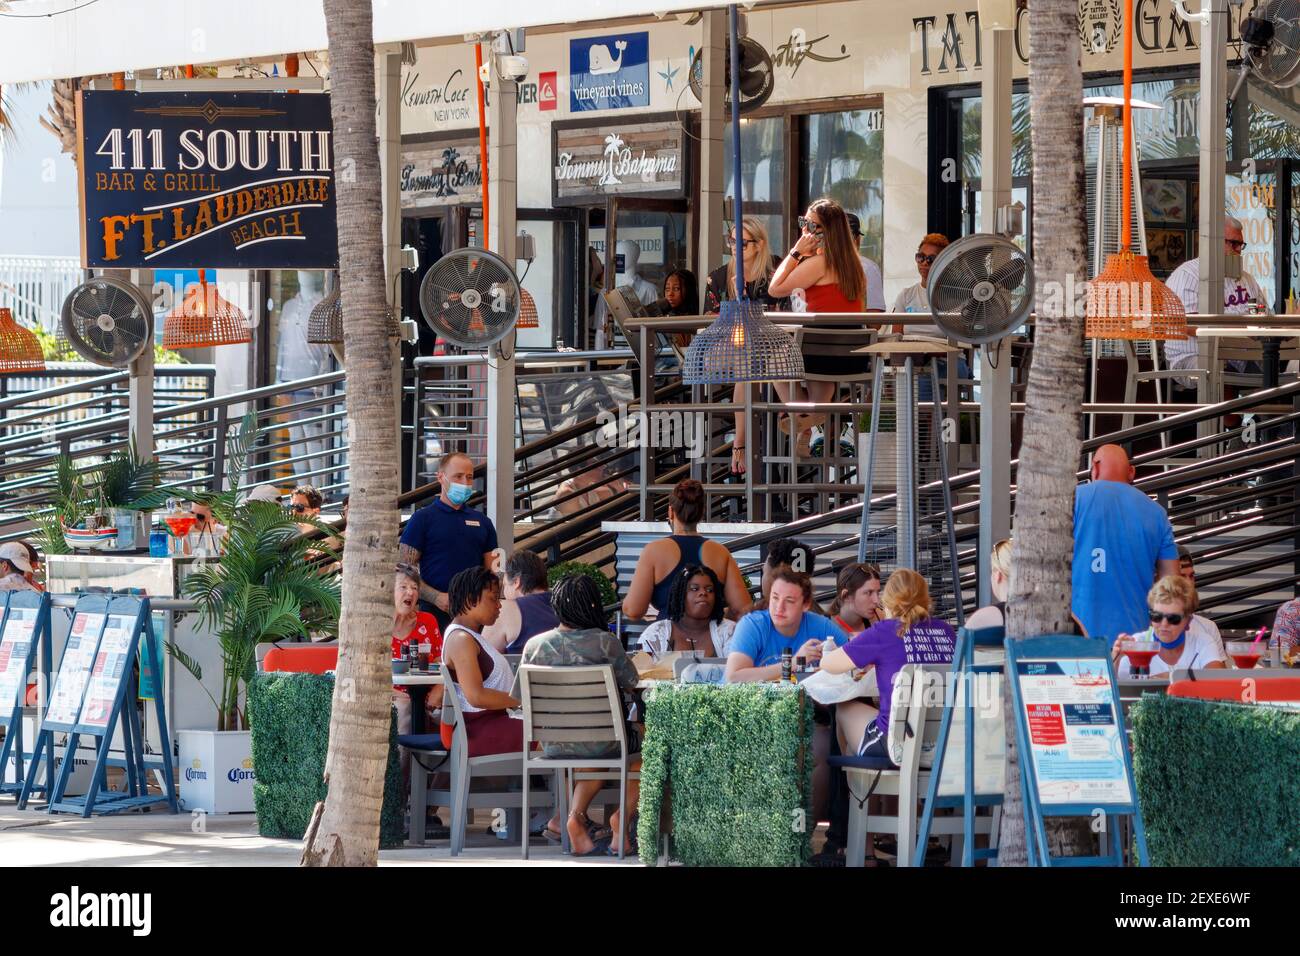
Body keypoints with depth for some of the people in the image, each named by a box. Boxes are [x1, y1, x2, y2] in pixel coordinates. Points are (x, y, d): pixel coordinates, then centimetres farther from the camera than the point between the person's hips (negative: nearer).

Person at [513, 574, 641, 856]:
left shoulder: (535, 645, -7)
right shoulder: (605, 642, -15)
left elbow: (518, 697, 2)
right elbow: (632, 682, -3)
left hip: (553, 745, 4)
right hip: (600, 743, -4)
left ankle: (574, 815, 20)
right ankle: (623, 817, 12)